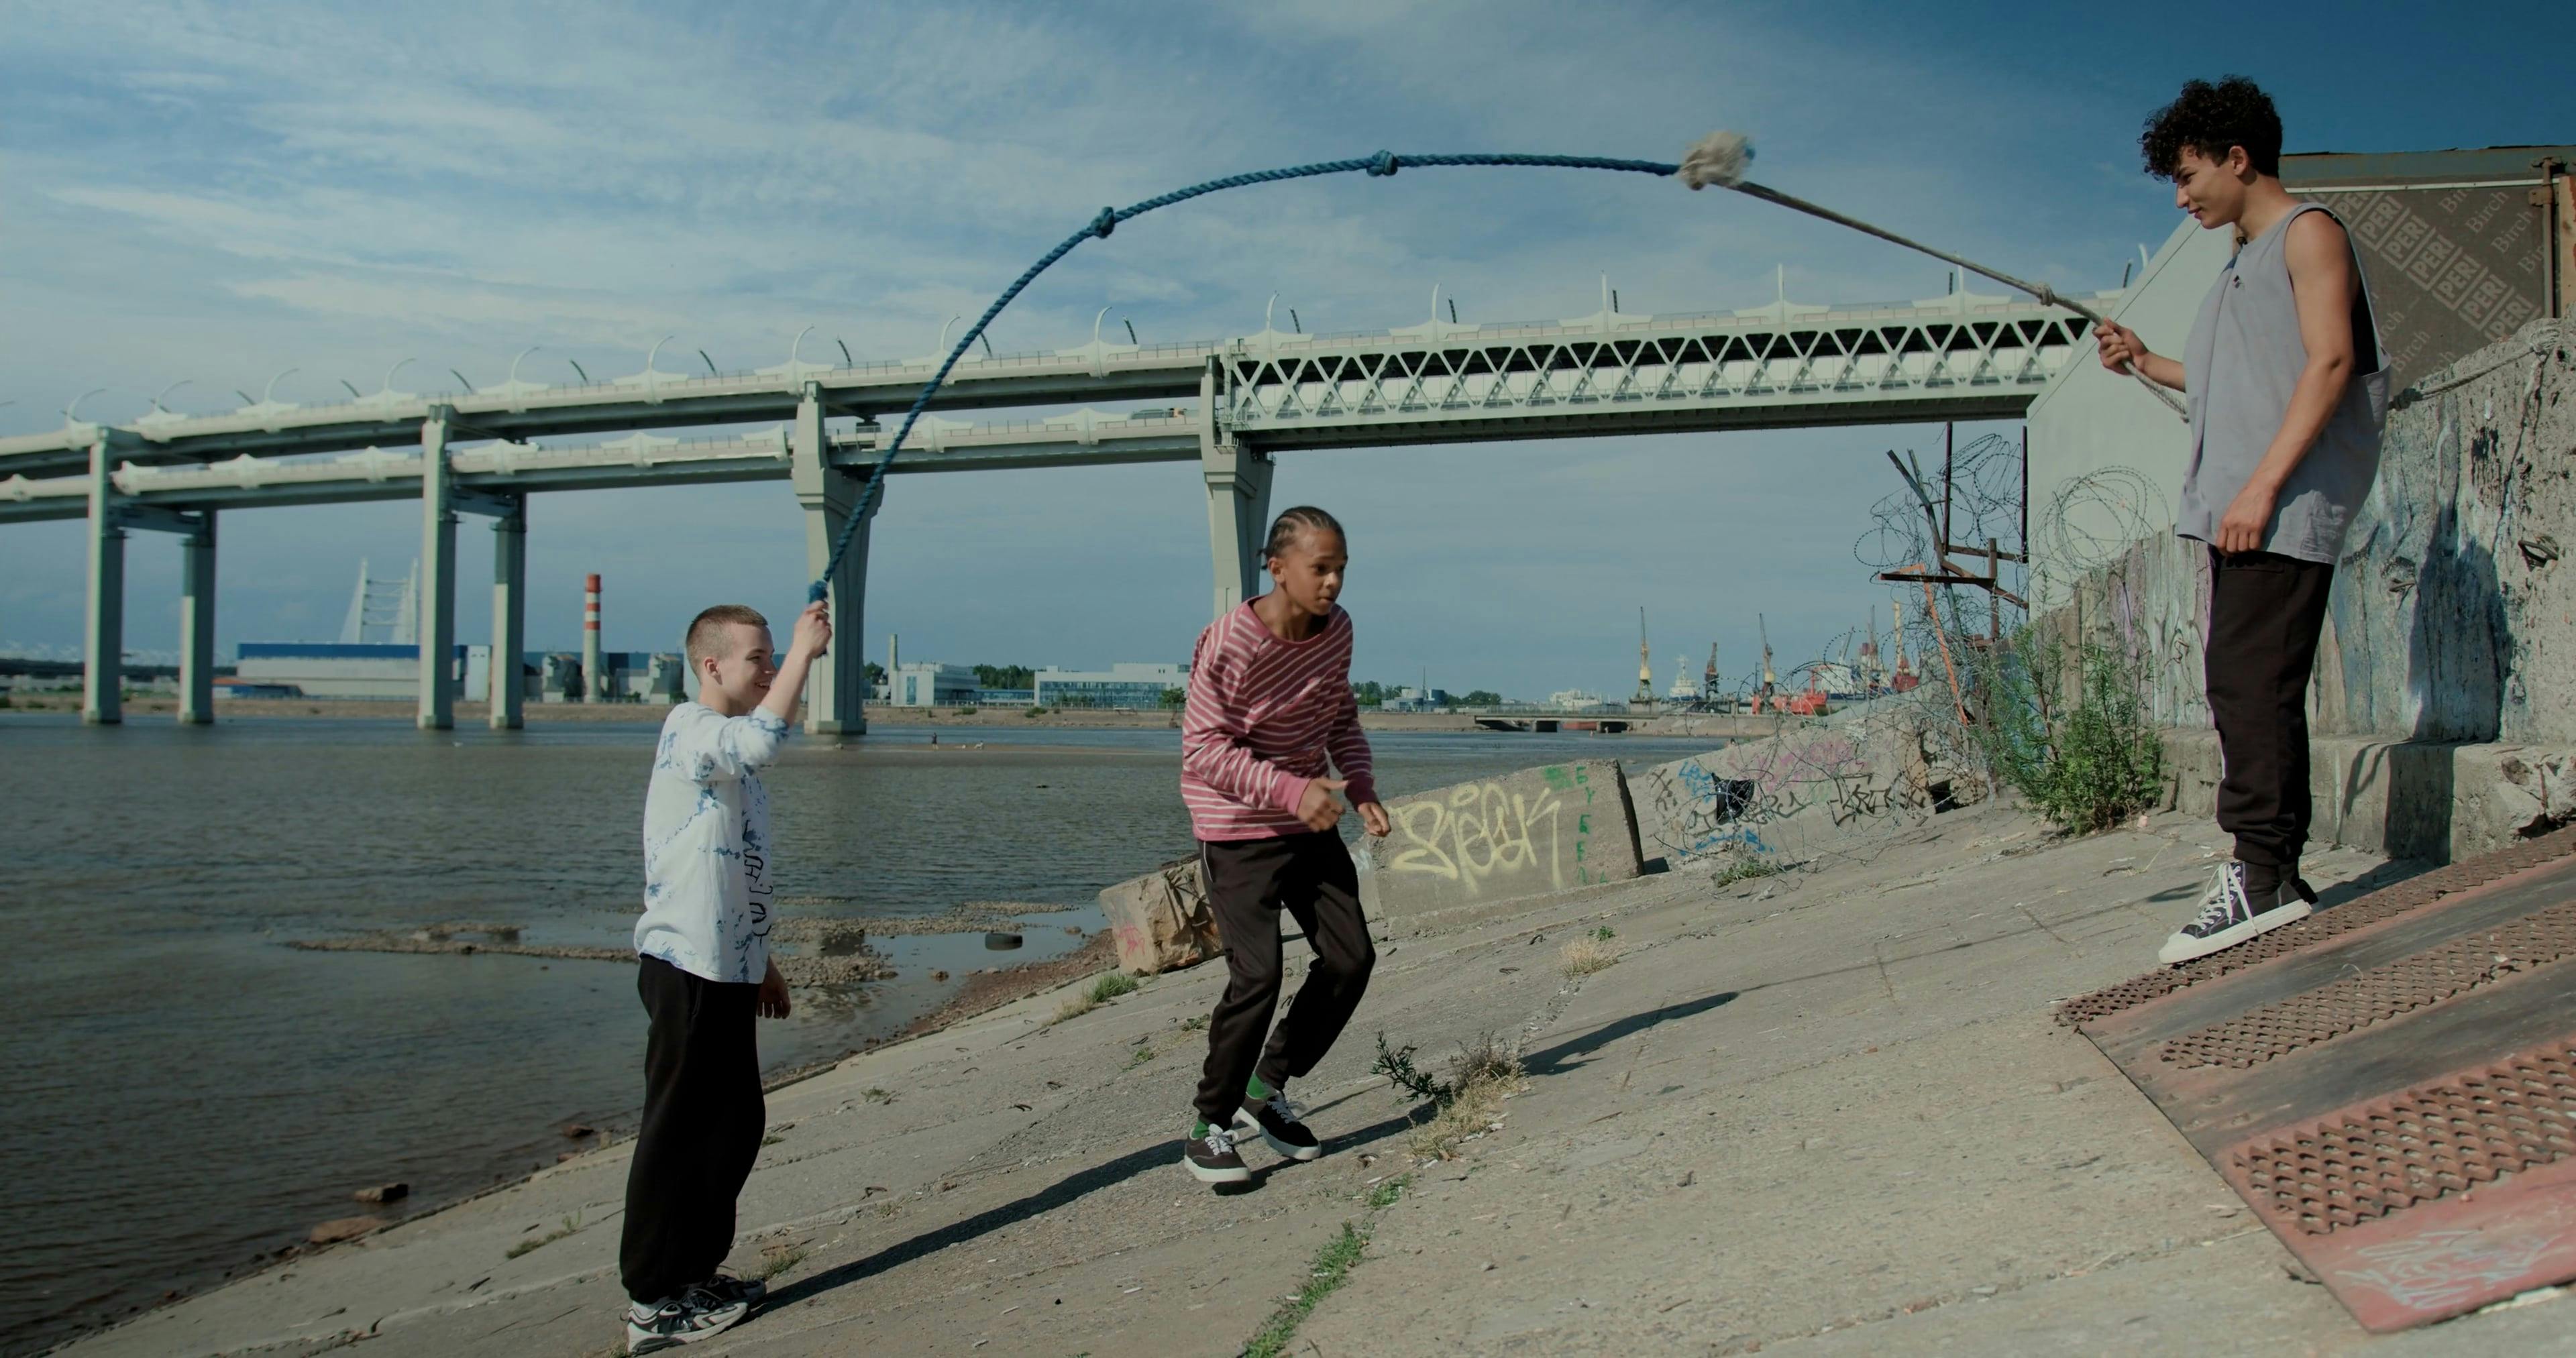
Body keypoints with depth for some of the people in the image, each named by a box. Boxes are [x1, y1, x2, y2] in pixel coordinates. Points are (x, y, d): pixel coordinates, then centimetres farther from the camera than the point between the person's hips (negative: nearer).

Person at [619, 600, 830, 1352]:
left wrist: (760, 959, 26)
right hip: (688, 969, -10)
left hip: (726, 968, 10)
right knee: (679, 1131, -4)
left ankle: (694, 1273, 28)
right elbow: (761, 740, -37)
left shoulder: (725, 747, 19)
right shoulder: (688, 728, -12)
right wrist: (804, 651, -28)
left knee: (734, 1123, 16)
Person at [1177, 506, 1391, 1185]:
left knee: (1351, 958, 4)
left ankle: (1267, 1090, 22)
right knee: (1257, 974, -16)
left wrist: (1360, 788, -3)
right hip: (1238, 831, -7)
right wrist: (1292, 790, -30)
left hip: (1311, 826, 7)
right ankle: (1210, 1128, 2)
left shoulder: (1336, 629, -1)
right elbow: (1204, 748, -21)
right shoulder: (1230, 644, -22)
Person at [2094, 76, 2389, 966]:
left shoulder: (2309, 233, 0)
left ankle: (2260, 877, -15)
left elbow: (2329, 363, -13)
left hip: (2285, 509, -9)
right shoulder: (2244, 262, 26)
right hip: (2239, 513, 9)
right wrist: (2147, 364, 20)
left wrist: (2262, 485, -20)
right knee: (2243, 686, 7)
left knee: (2252, 683, -14)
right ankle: (2277, 878, 11)